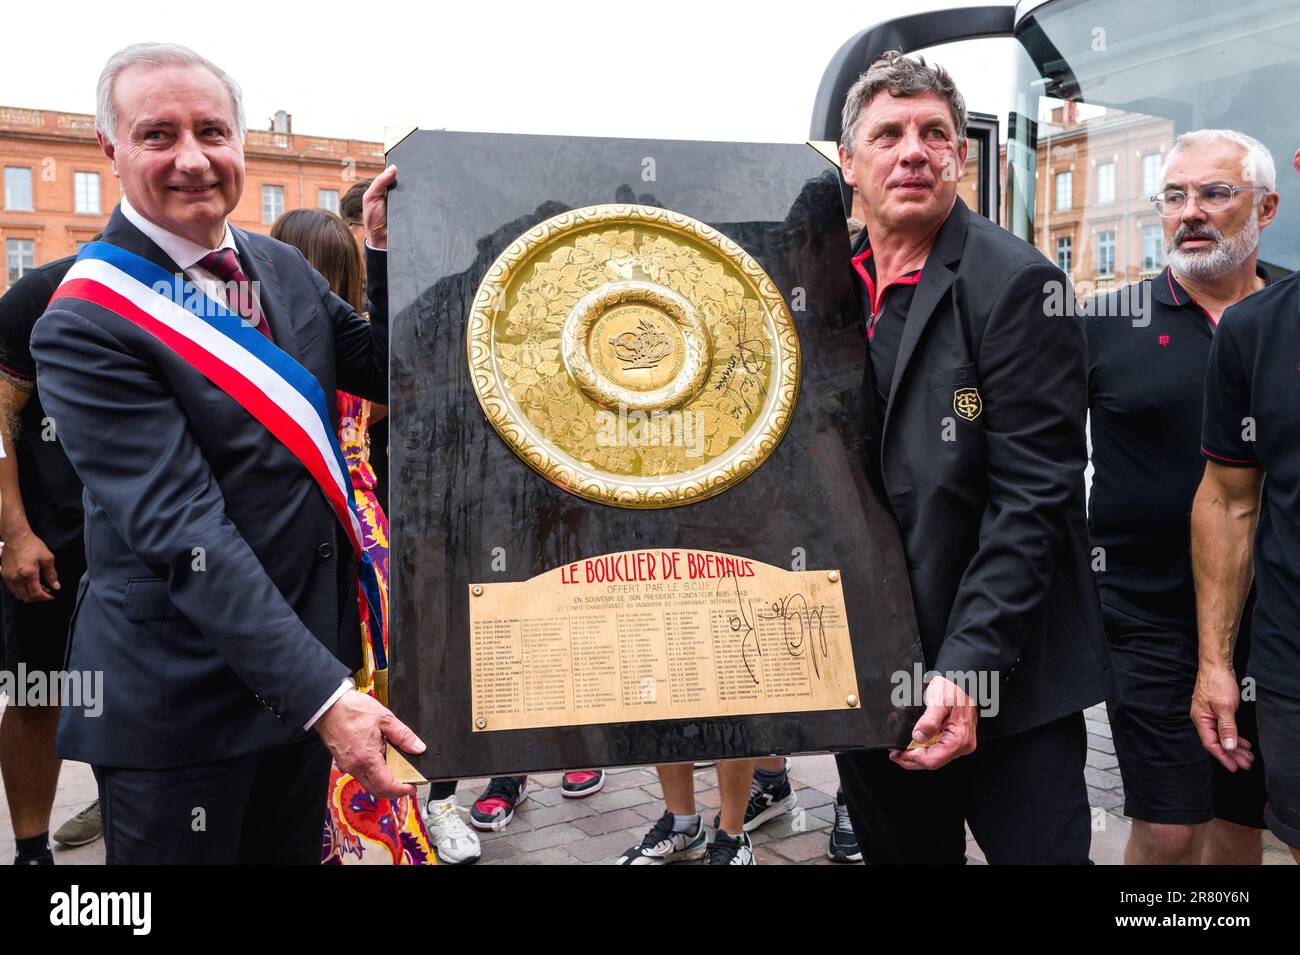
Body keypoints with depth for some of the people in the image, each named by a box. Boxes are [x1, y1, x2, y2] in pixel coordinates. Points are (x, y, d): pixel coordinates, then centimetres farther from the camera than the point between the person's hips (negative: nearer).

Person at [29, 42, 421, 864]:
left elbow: (389, 374, 8)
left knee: (295, 849, 22)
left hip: (309, 658, 7)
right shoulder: (86, 327, -17)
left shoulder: (282, 268, 4)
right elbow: (182, 530, -24)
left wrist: (387, 253, -7)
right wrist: (324, 692, -28)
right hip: (178, 702, -6)